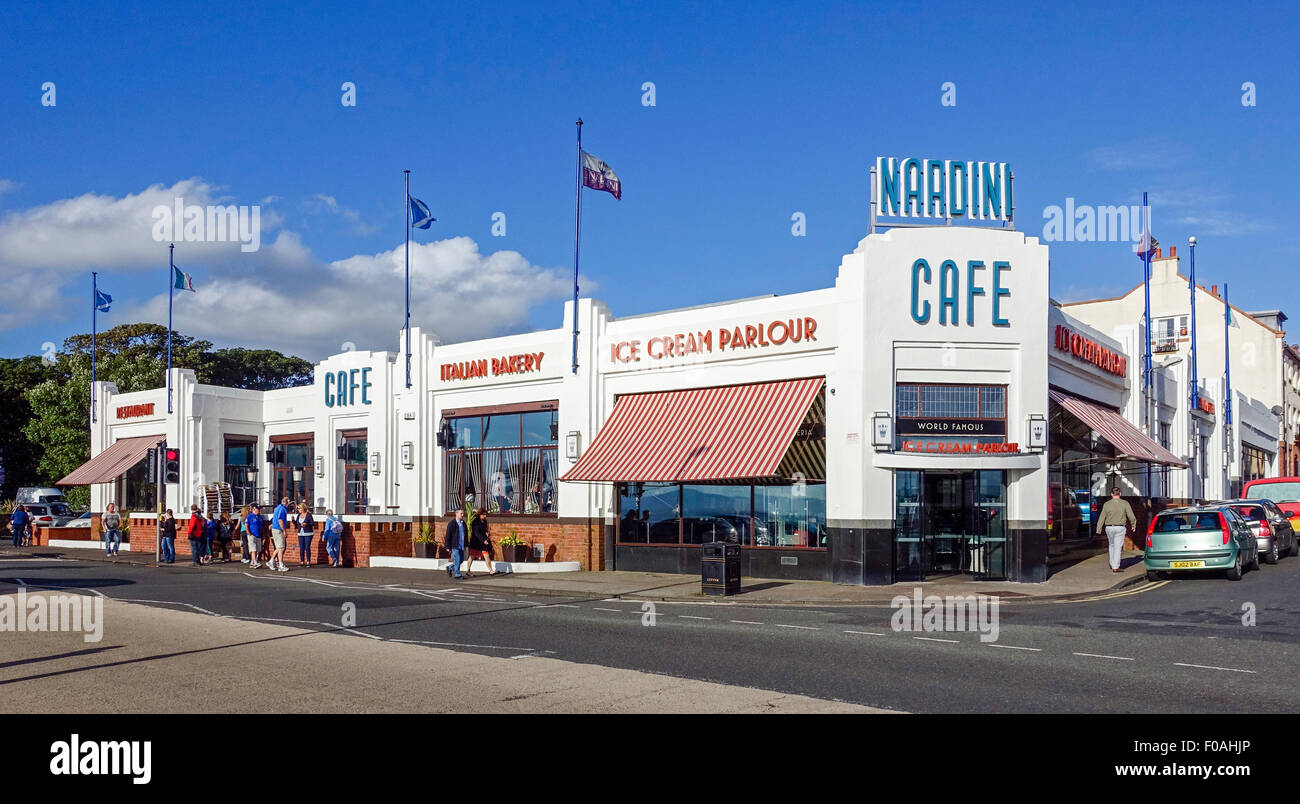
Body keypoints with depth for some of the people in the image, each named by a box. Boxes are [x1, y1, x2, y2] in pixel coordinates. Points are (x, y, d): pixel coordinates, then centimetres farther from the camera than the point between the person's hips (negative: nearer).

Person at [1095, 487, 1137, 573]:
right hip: (1120, 528, -2)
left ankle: (1112, 564, 25)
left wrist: (1099, 530, 4)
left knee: (1112, 545, 21)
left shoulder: (1107, 504, -2)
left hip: (1109, 528, 2)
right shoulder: (1125, 503, -6)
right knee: (1118, 547, 0)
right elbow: (1131, 516, -6)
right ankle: (1115, 567, -4)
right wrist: (1133, 525, 11)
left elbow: (1102, 518, -1)